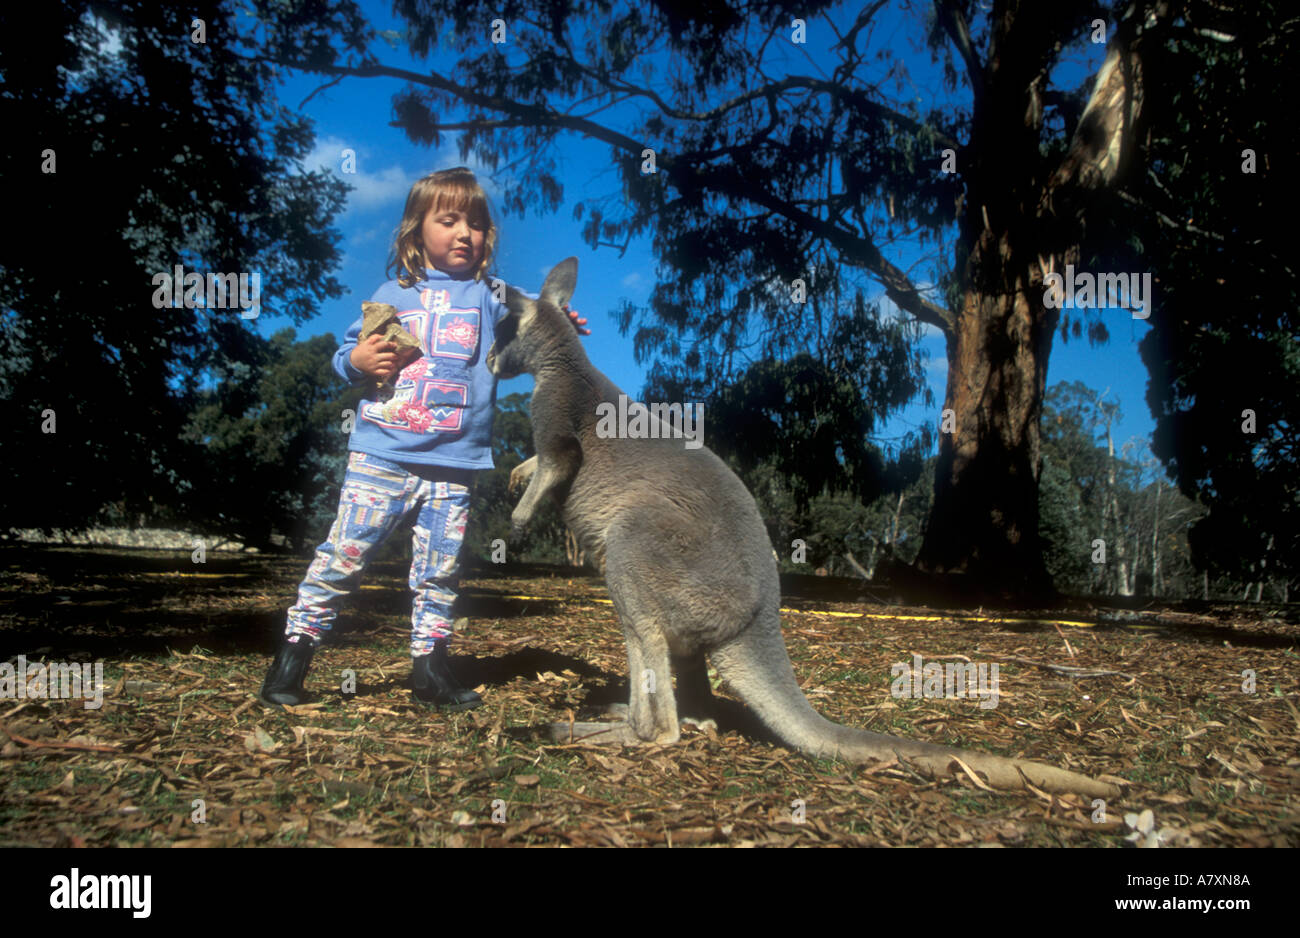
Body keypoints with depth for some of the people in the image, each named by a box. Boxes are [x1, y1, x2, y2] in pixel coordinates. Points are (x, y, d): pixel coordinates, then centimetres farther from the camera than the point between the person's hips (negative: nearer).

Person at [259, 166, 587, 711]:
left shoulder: (487, 300, 11)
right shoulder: (393, 293, 11)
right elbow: (347, 354, 14)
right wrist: (357, 361, -8)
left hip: (453, 467, 1)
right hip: (381, 458, -1)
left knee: (438, 572, 8)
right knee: (341, 557, -1)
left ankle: (430, 670, 19)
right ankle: (293, 656, 12)